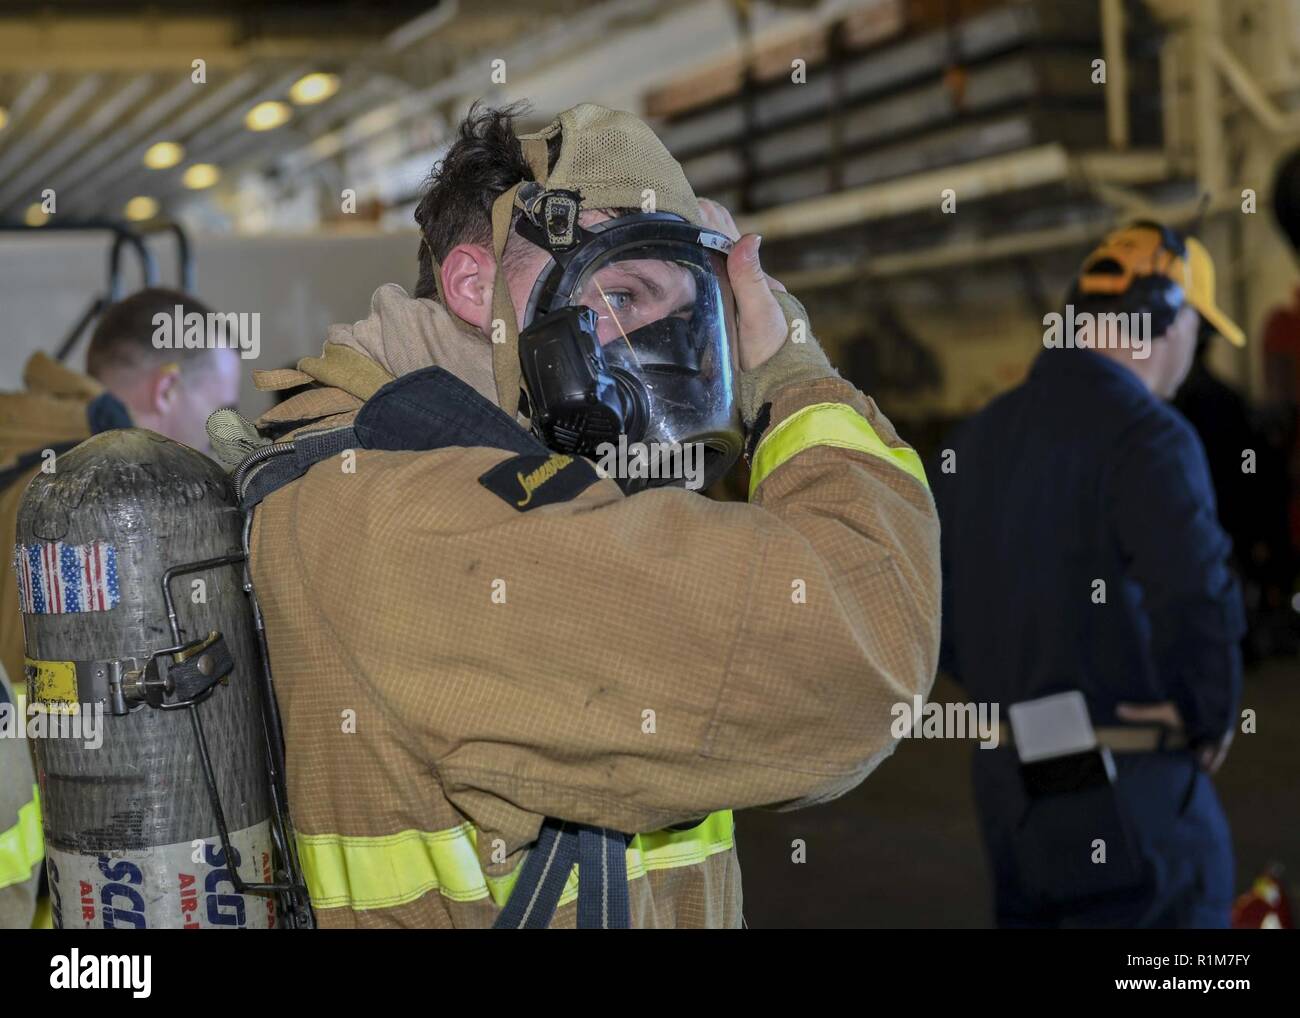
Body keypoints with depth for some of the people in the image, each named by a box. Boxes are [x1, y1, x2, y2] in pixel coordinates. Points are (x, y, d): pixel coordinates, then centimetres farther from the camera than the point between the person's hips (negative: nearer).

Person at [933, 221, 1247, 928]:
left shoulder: (981, 436, 10)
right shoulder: (1145, 433, -14)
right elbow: (1199, 601, -26)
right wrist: (1210, 726, -9)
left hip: (1011, 787, 8)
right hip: (1129, 790, -7)